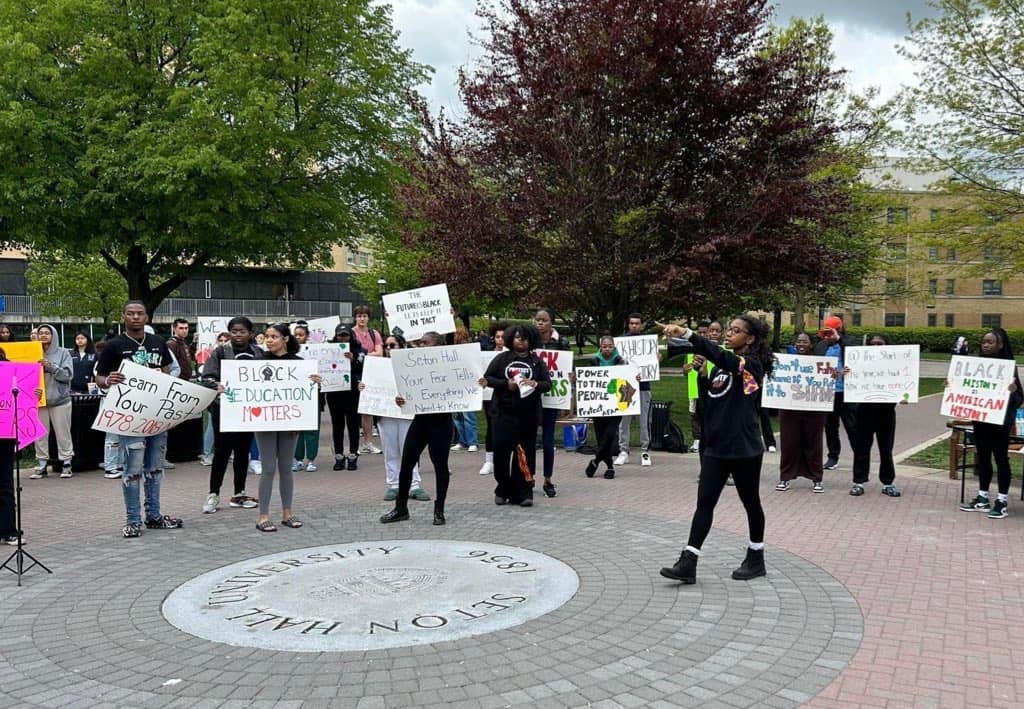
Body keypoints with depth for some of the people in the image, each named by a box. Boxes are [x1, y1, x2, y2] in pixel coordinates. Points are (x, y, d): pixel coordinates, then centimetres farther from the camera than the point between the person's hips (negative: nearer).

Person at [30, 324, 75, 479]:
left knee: (63, 433, 2)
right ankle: (41, 465, 12)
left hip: (60, 399, -2)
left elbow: (67, 375, -6)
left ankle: (66, 464, 10)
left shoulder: (63, 353, 2)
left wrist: (50, 366, -17)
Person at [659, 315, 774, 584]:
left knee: (750, 503, 11)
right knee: (704, 502, 0)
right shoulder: (722, 366, 12)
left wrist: (686, 334, -38)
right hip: (716, 446, 6)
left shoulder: (753, 365, -11)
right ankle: (687, 564, -3)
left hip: (744, 448, -6)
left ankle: (756, 559, 28)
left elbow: (721, 356, -30)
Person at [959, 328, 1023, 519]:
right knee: (982, 458, 12)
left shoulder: (1008, 365, -9)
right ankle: (983, 498, 21)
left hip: (1000, 420, -6)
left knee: (1000, 458, 2)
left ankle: (1002, 501, 9)